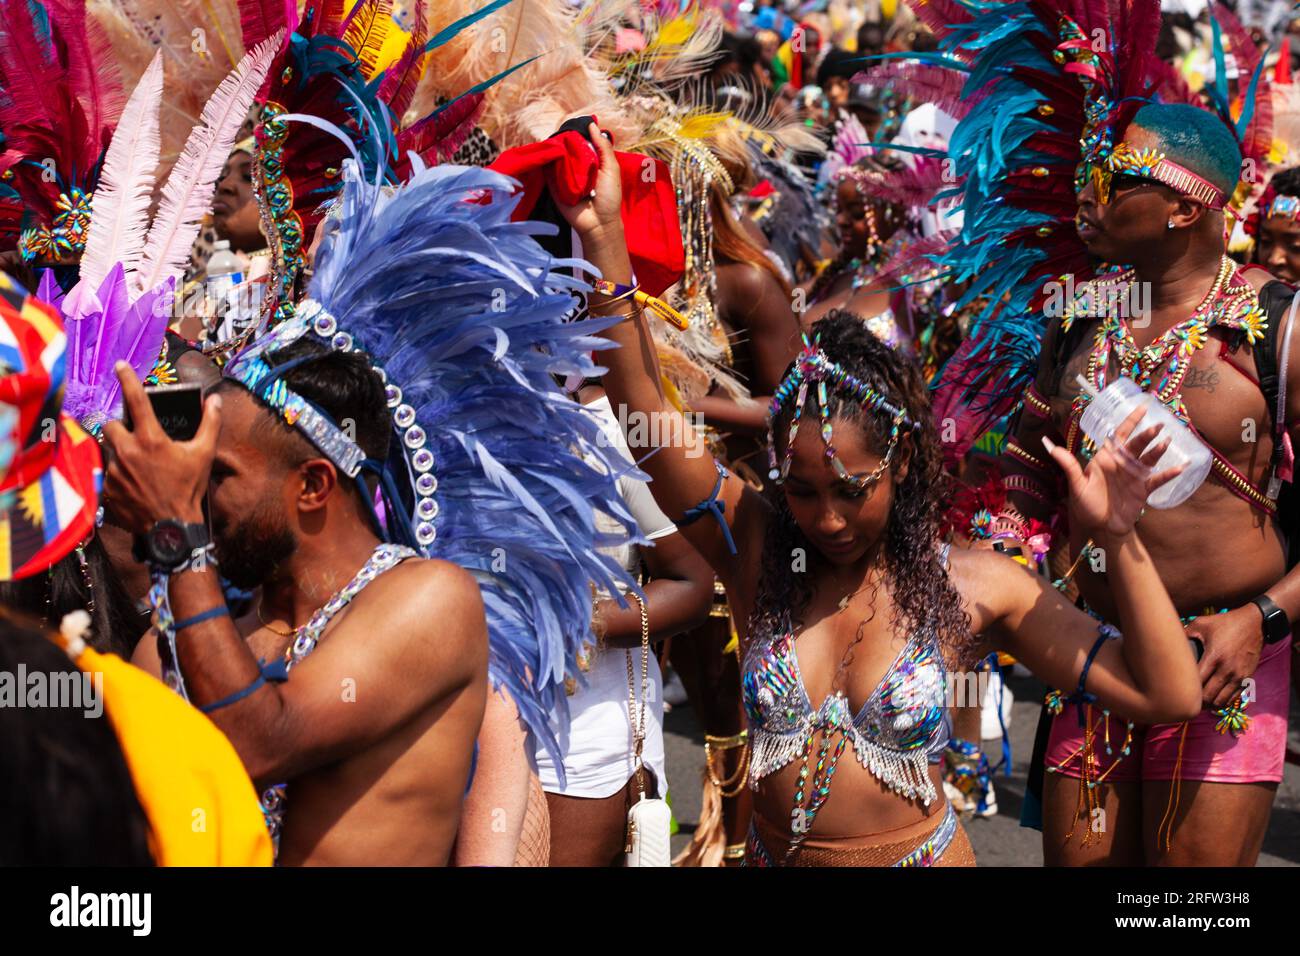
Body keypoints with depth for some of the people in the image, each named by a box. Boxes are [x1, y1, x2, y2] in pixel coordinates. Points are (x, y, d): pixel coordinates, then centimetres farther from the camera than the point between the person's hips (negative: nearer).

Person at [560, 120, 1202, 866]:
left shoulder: (973, 587, -5)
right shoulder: (756, 549, -1)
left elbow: (1170, 694, -5)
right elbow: (644, 411, -12)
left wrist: (1119, 539, -16)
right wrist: (602, 235, -21)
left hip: (921, 852, -1)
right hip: (775, 853, 2)